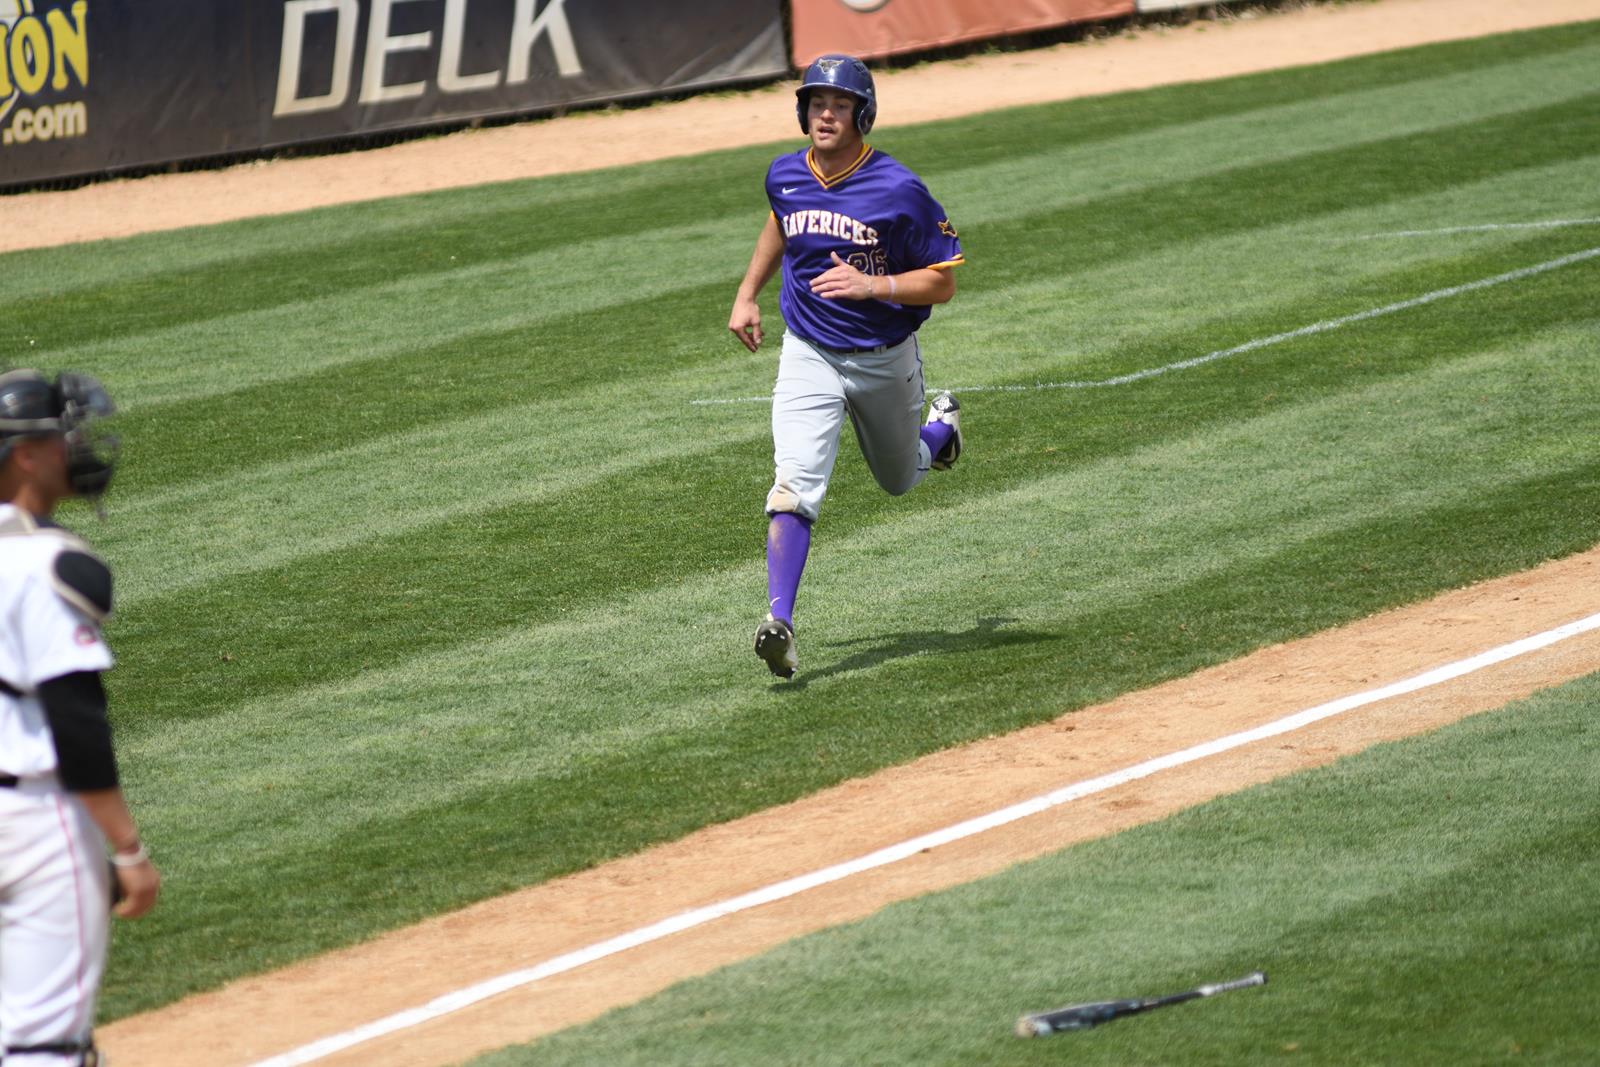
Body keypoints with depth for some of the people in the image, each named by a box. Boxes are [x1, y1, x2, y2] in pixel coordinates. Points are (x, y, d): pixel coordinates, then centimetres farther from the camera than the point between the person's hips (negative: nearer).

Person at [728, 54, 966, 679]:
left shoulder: (898, 190, -19)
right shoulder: (785, 177, -4)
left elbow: (942, 283, -14)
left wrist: (871, 286, -28)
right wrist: (748, 294, 18)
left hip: (886, 360, -1)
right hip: (810, 357, 1)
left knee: (899, 480, 23)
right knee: (795, 487, -19)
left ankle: (939, 427, 58)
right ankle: (779, 621, -27)